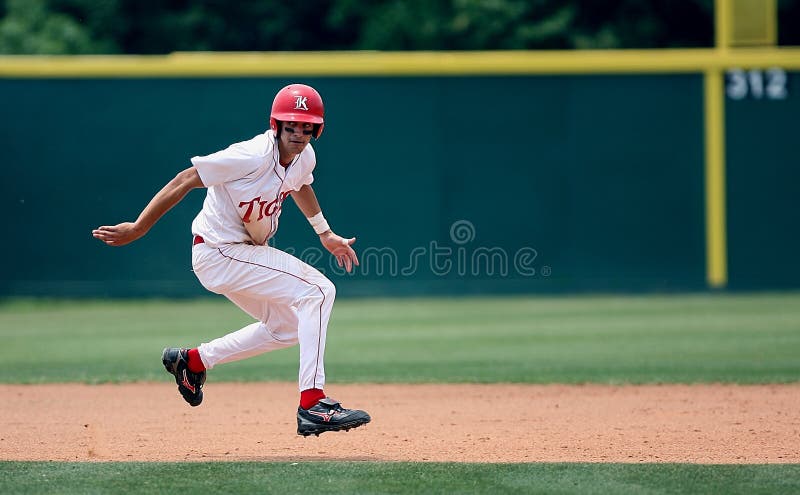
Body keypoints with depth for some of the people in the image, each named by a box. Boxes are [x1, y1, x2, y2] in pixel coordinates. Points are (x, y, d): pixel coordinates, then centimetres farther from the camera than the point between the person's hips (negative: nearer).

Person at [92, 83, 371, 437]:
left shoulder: (305, 158, -2)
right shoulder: (253, 157, -26)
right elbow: (185, 181, -22)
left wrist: (325, 234, 29)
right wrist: (137, 229, -21)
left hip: (246, 249, 9)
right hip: (219, 254, -9)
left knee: (286, 327, 22)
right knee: (318, 291, -19)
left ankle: (193, 360, 30)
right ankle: (312, 405, -23)